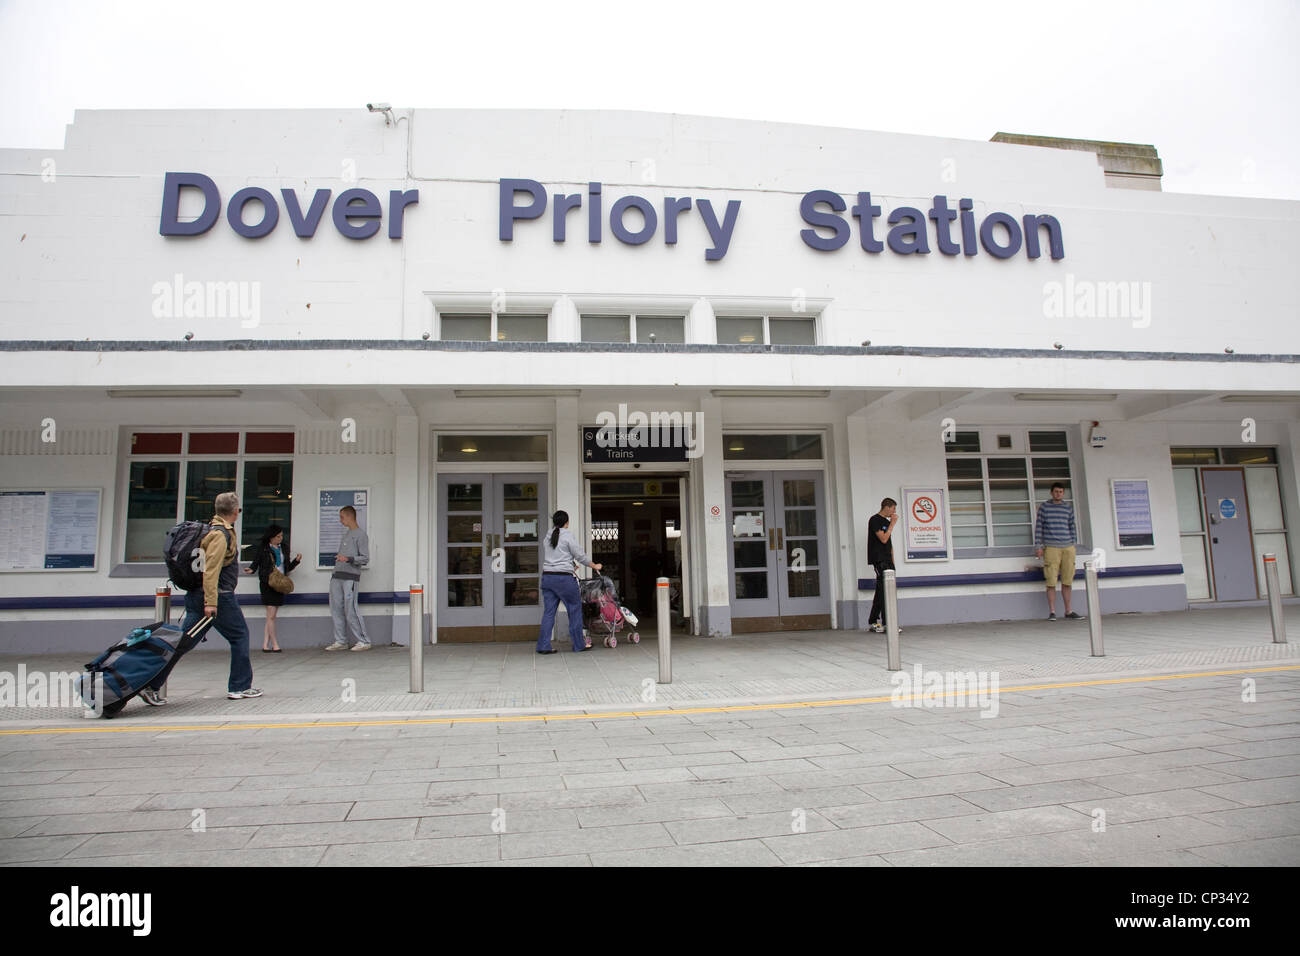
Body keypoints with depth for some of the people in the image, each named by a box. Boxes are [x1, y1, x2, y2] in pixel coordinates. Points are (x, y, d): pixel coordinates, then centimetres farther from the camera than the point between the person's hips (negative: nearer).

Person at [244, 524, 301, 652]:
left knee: (271, 616, 6)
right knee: (271, 615, -6)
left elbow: (287, 567, 19)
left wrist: (296, 560, 3)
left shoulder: (282, 549, 16)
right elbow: (255, 563, -1)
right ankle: (275, 645, -2)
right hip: (267, 584, -6)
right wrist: (251, 570, -21)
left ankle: (265, 645, 9)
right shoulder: (263, 549, 0)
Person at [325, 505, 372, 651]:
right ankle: (340, 642, 10)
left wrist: (348, 559, -23)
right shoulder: (346, 534, 22)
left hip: (351, 577, -8)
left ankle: (364, 641, -4)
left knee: (350, 610, -11)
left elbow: (365, 559, -10)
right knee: (336, 608, 5)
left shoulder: (361, 535, -4)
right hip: (337, 576, 8)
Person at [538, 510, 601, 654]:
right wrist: (594, 566, 9)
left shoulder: (547, 538, 13)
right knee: (575, 608, 6)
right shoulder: (568, 536, -6)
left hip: (547, 577, 6)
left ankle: (543, 645, 4)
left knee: (548, 611, 7)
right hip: (564, 578, -6)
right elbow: (580, 556, -5)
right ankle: (579, 644, 12)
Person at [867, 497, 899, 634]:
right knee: (884, 591, -13)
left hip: (887, 560, 9)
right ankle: (886, 623, -14)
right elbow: (883, 539, -17)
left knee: (881, 592, 8)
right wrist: (893, 524, -11)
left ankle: (873, 622, 13)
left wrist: (892, 560, 17)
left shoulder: (887, 522, 19)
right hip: (879, 560, -9)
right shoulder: (875, 520, -8)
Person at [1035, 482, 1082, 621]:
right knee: (1051, 582, -5)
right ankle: (1052, 612, -1)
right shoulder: (1044, 507, 4)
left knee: (1067, 581, 6)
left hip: (1068, 547, 3)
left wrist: (1073, 545, 10)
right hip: (1051, 548, -3)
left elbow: (1072, 527, 17)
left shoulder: (1068, 509, 13)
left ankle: (1068, 611, 14)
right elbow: (1038, 527, 3)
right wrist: (1038, 546, -3)